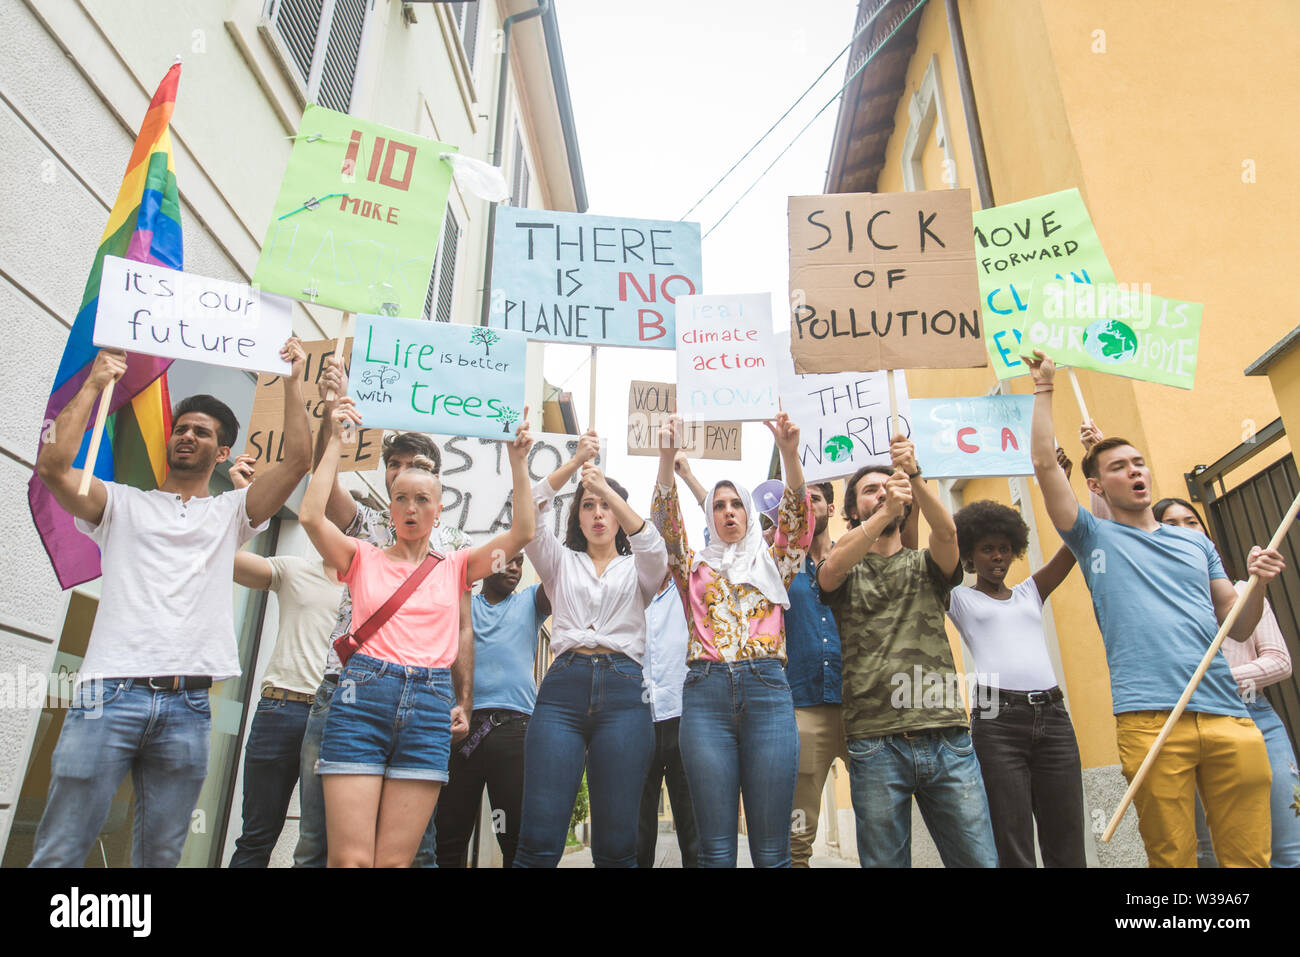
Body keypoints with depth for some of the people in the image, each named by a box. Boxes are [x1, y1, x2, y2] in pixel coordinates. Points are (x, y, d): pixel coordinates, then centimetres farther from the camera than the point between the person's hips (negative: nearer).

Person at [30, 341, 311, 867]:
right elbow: (52, 465, -3)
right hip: (110, 694, -1)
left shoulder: (231, 513, 16)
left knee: (161, 854, 7)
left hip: (188, 708, 1)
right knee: (59, 852, 0)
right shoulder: (123, 504, 15)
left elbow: (297, 460, 3)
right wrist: (94, 384, 2)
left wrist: (293, 382, 3)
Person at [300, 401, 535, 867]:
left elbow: (522, 532, 6)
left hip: (429, 707, 1)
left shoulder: (454, 568, 16)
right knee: (350, 859, -7)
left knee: (395, 861, 0)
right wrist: (335, 440, 1)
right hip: (363, 697, -1)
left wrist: (518, 461, 4)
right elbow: (311, 516, -3)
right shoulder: (364, 559, 13)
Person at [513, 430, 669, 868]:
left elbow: (652, 547, -4)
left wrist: (610, 491, -13)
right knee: (539, 840, -9)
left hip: (623, 691, 0)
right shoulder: (561, 563, 22)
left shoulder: (636, 569, 20)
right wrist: (575, 461, -2)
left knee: (616, 844, -3)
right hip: (563, 686, 0)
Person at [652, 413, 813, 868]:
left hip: (768, 692, 0)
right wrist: (667, 455, -12)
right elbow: (667, 524, 2)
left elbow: (797, 521, 3)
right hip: (706, 693, 0)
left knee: (772, 849, 0)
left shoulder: (772, 565, 19)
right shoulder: (696, 566, 18)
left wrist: (789, 452, -12)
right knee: (715, 848, 0)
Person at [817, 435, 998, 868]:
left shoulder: (926, 565, 16)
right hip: (875, 745, -1)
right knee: (884, 861, 5)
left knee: (979, 859, 2)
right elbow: (831, 568, -14)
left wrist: (914, 477, -20)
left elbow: (946, 532, -6)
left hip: (947, 738, 2)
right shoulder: (847, 568, 11)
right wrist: (885, 513, -22)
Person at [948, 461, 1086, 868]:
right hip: (998, 718, -4)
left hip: (1053, 715, 4)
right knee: (1013, 850, -4)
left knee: (1067, 847, 4)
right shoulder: (959, 599, 11)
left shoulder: (1030, 592, 21)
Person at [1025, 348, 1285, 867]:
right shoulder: (1095, 536, 10)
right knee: (1173, 858, 0)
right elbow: (1045, 464, 0)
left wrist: (1259, 583, 0)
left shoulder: (1195, 541, 21)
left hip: (1229, 716, 4)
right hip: (1150, 720, -3)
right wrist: (1044, 389, 4)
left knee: (1249, 856, 5)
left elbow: (1238, 629, 19)